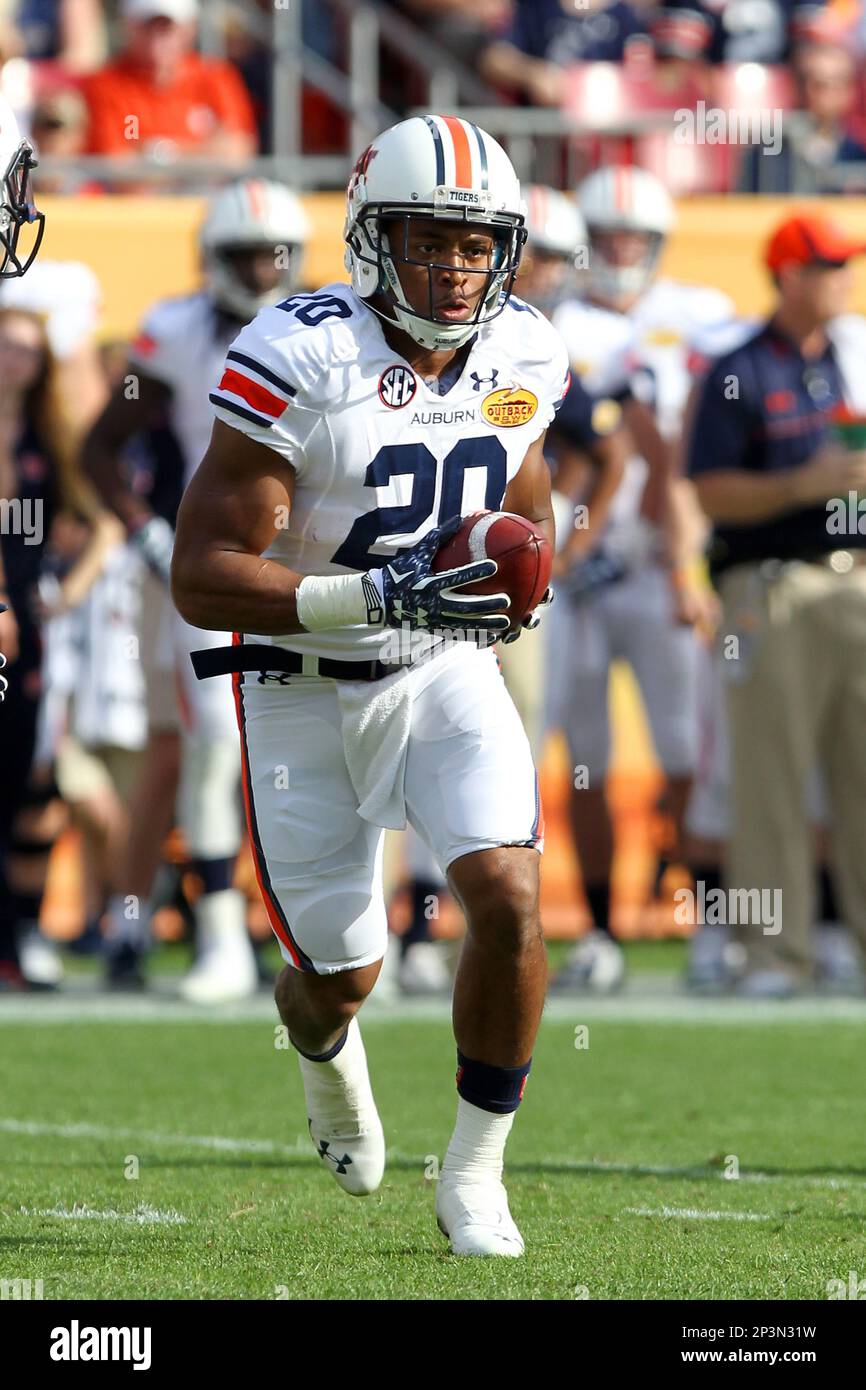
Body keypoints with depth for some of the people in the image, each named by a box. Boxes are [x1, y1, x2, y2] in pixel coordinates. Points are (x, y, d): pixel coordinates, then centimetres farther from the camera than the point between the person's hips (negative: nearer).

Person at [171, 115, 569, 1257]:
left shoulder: (522, 358, -4)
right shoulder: (300, 361, -22)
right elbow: (202, 576, -23)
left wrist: (516, 576, -7)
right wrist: (377, 596, -32)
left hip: (447, 675, 3)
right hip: (303, 691, -3)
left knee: (508, 899, -20)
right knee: (341, 976, 7)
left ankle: (473, 1176, -1)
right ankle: (326, 1052, 48)